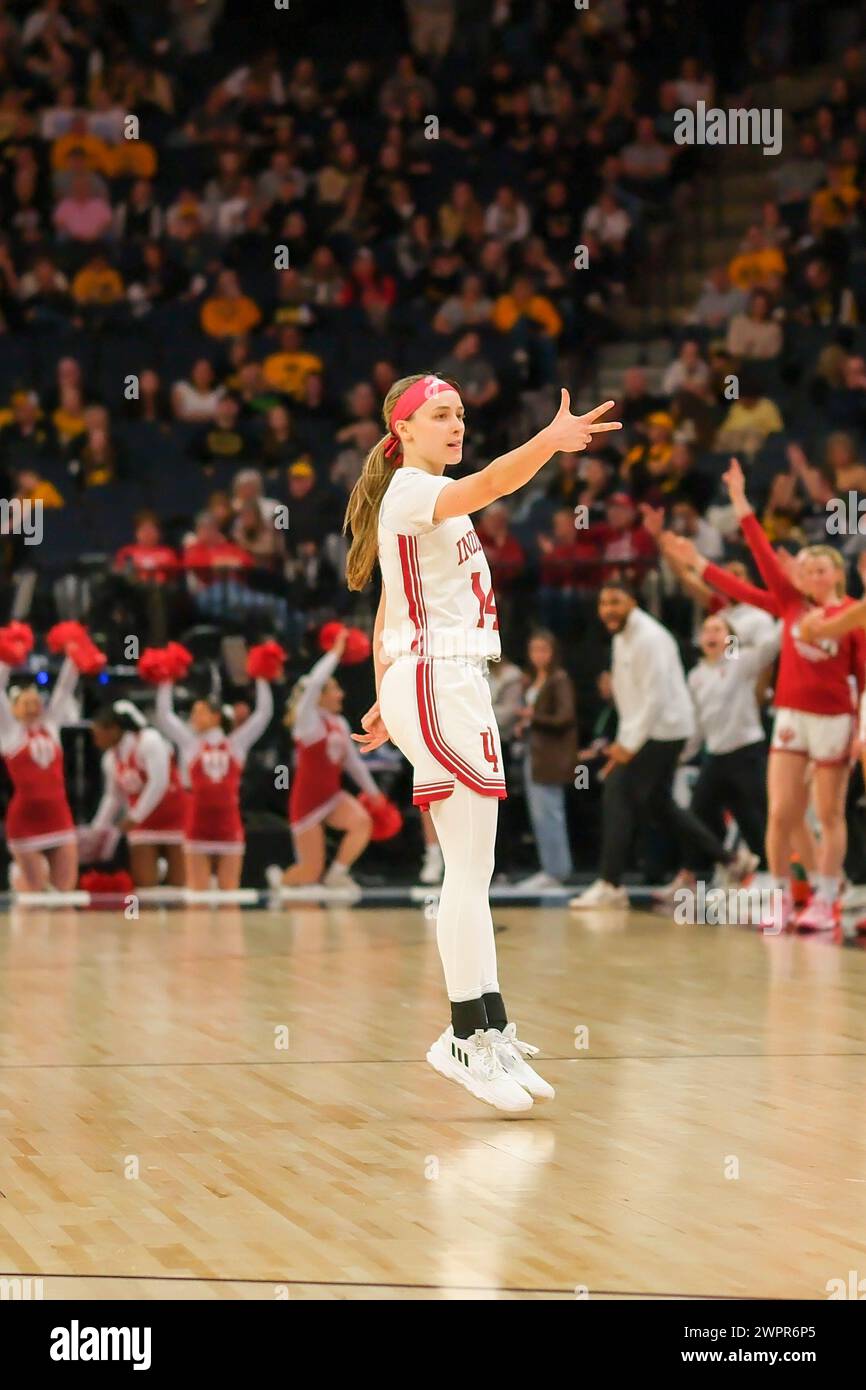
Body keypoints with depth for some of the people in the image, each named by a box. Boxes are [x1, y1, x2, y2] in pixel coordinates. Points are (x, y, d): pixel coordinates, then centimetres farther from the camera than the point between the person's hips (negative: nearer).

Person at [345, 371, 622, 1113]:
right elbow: (485, 485, -33)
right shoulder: (411, 490, -10)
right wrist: (548, 442, -49)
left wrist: (389, 699, 28)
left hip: (451, 686, 10)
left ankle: (492, 1031, 13)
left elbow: (388, 614, 25)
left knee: (472, 872, 10)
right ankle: (469, 1036, -12)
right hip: (439, 684, -10)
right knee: (471, 872, -12)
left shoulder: (422, 499, 20)